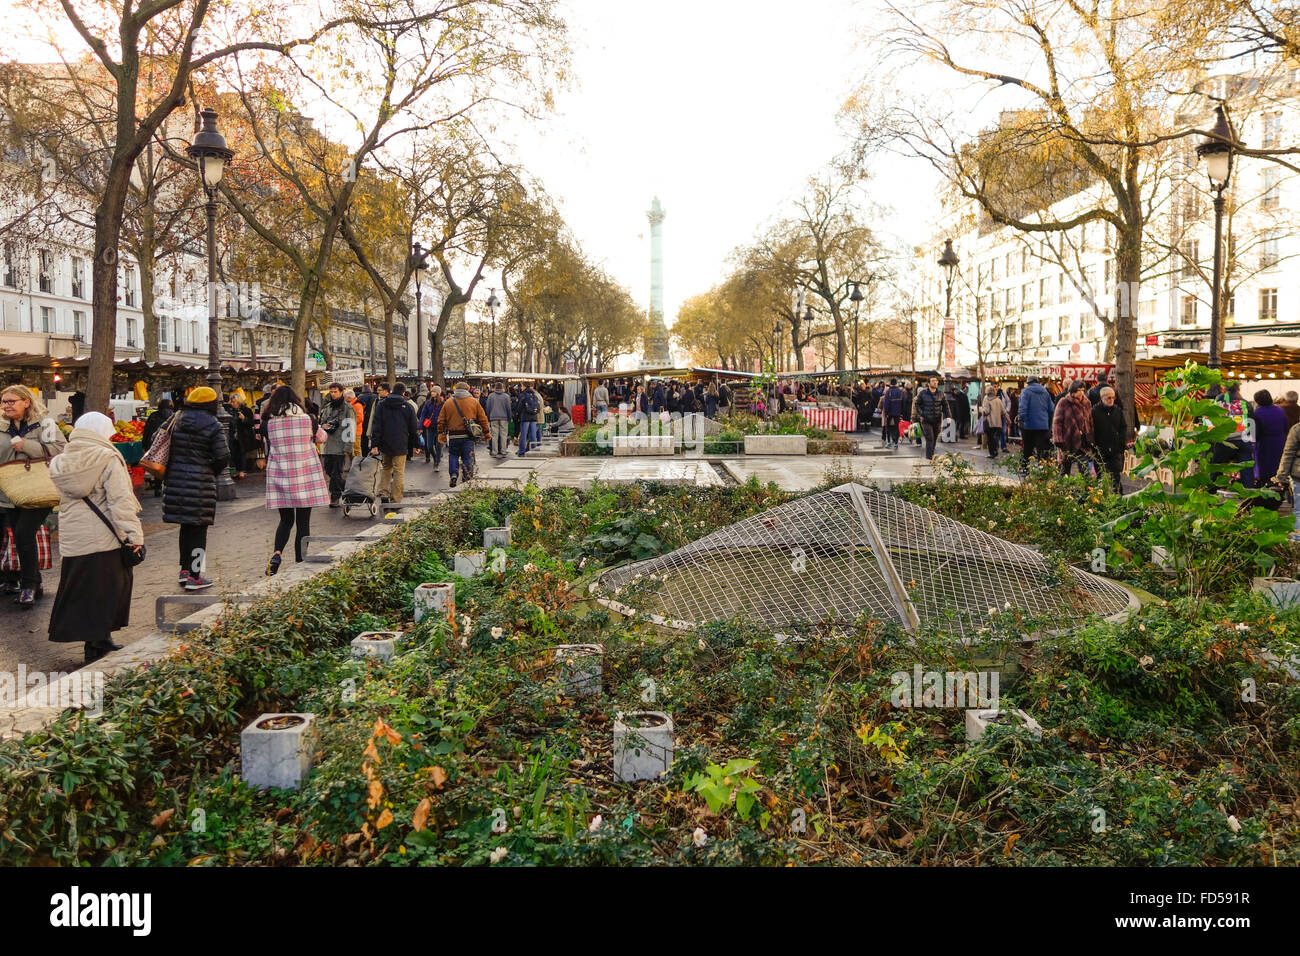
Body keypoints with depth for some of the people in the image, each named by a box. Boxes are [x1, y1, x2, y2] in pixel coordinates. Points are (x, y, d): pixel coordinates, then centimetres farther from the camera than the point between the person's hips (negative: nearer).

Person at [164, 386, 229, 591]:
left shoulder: (177, 420, 8)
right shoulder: (213, 426, -9)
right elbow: (223, 457, -11)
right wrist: (212, 472, 9)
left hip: (175, 480, 6)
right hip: (200, 483, -6)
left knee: (185, 525, 17)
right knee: (198, 528, 1)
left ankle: (185, 570, 24)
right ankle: (194, 576, 3)